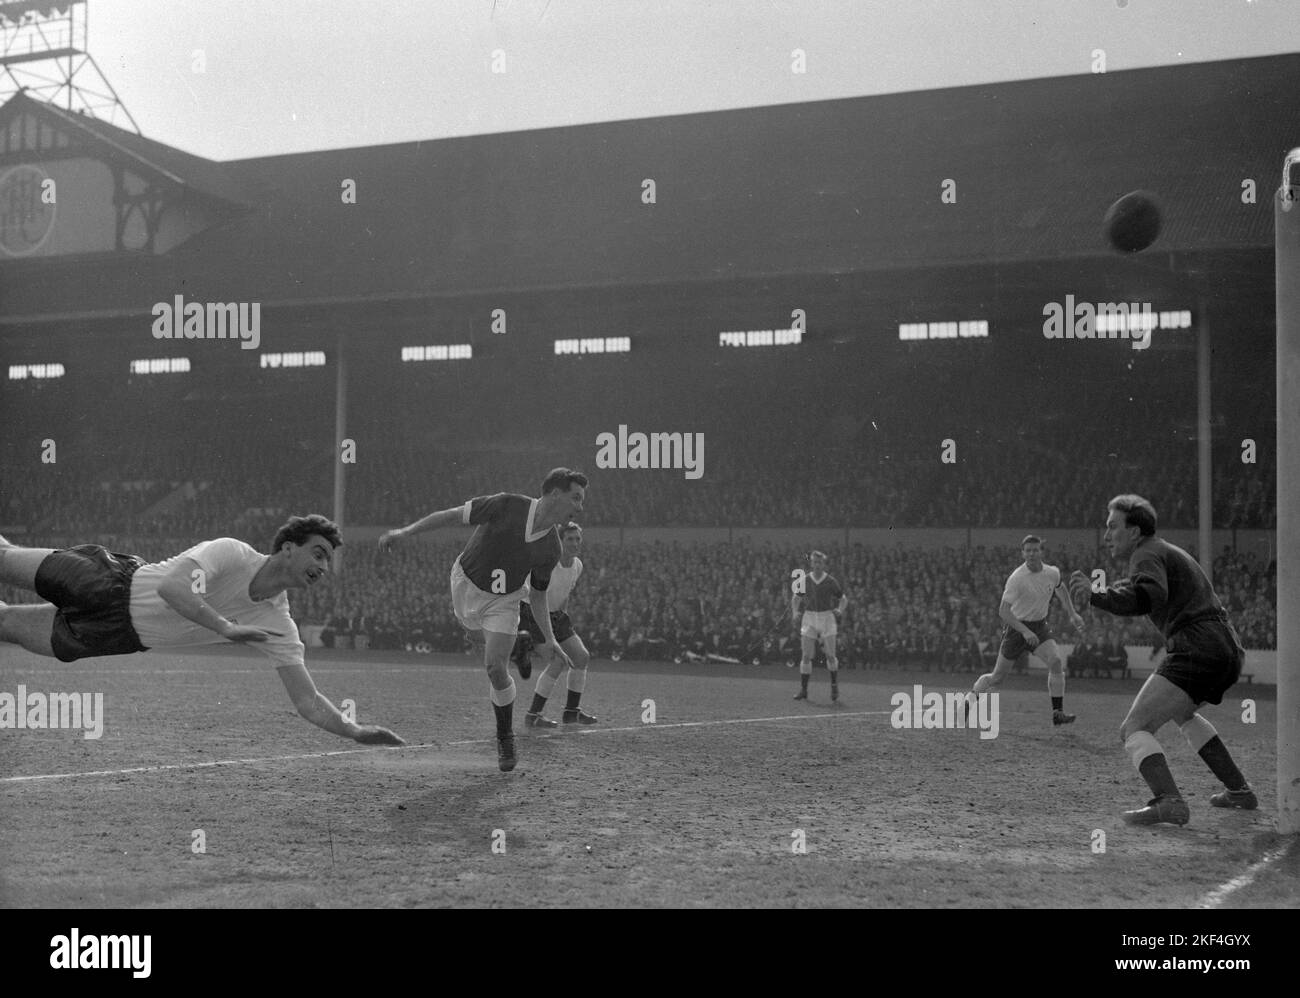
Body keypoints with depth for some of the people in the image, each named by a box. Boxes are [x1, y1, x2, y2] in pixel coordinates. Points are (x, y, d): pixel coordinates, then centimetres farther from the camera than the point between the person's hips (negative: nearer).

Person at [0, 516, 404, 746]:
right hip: (111, 582, -4)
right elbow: (171, 588, -44)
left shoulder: (279, 628, -15)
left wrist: (355, 731, -30)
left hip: (125, 637, 4)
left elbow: (307, 701, -16)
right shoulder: (230, 553, -29)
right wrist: (227, 628, -49)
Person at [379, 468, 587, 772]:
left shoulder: (551, 549, -14)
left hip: (503, 601, 0)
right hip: (466, 584, 0)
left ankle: (505, 737, 5)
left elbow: (537, 595, 0)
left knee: (495, 668, -14)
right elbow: (453, 515, -18)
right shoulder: (507, 506, -25)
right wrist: (405, 531, -24)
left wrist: (550, 640, -6)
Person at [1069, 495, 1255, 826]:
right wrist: (1111, 590, 29)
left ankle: (1169, 801, -34)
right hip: (1230, 647, 10)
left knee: (1133, 729, -12)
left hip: (1197, 648, -10)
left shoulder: (1148, 554, -5)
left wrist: (1096, 596, -29)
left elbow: (1150, 596, -26)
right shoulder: (1170, 551, 26)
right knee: (1182, 712, 35)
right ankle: (1238, 790, 32)